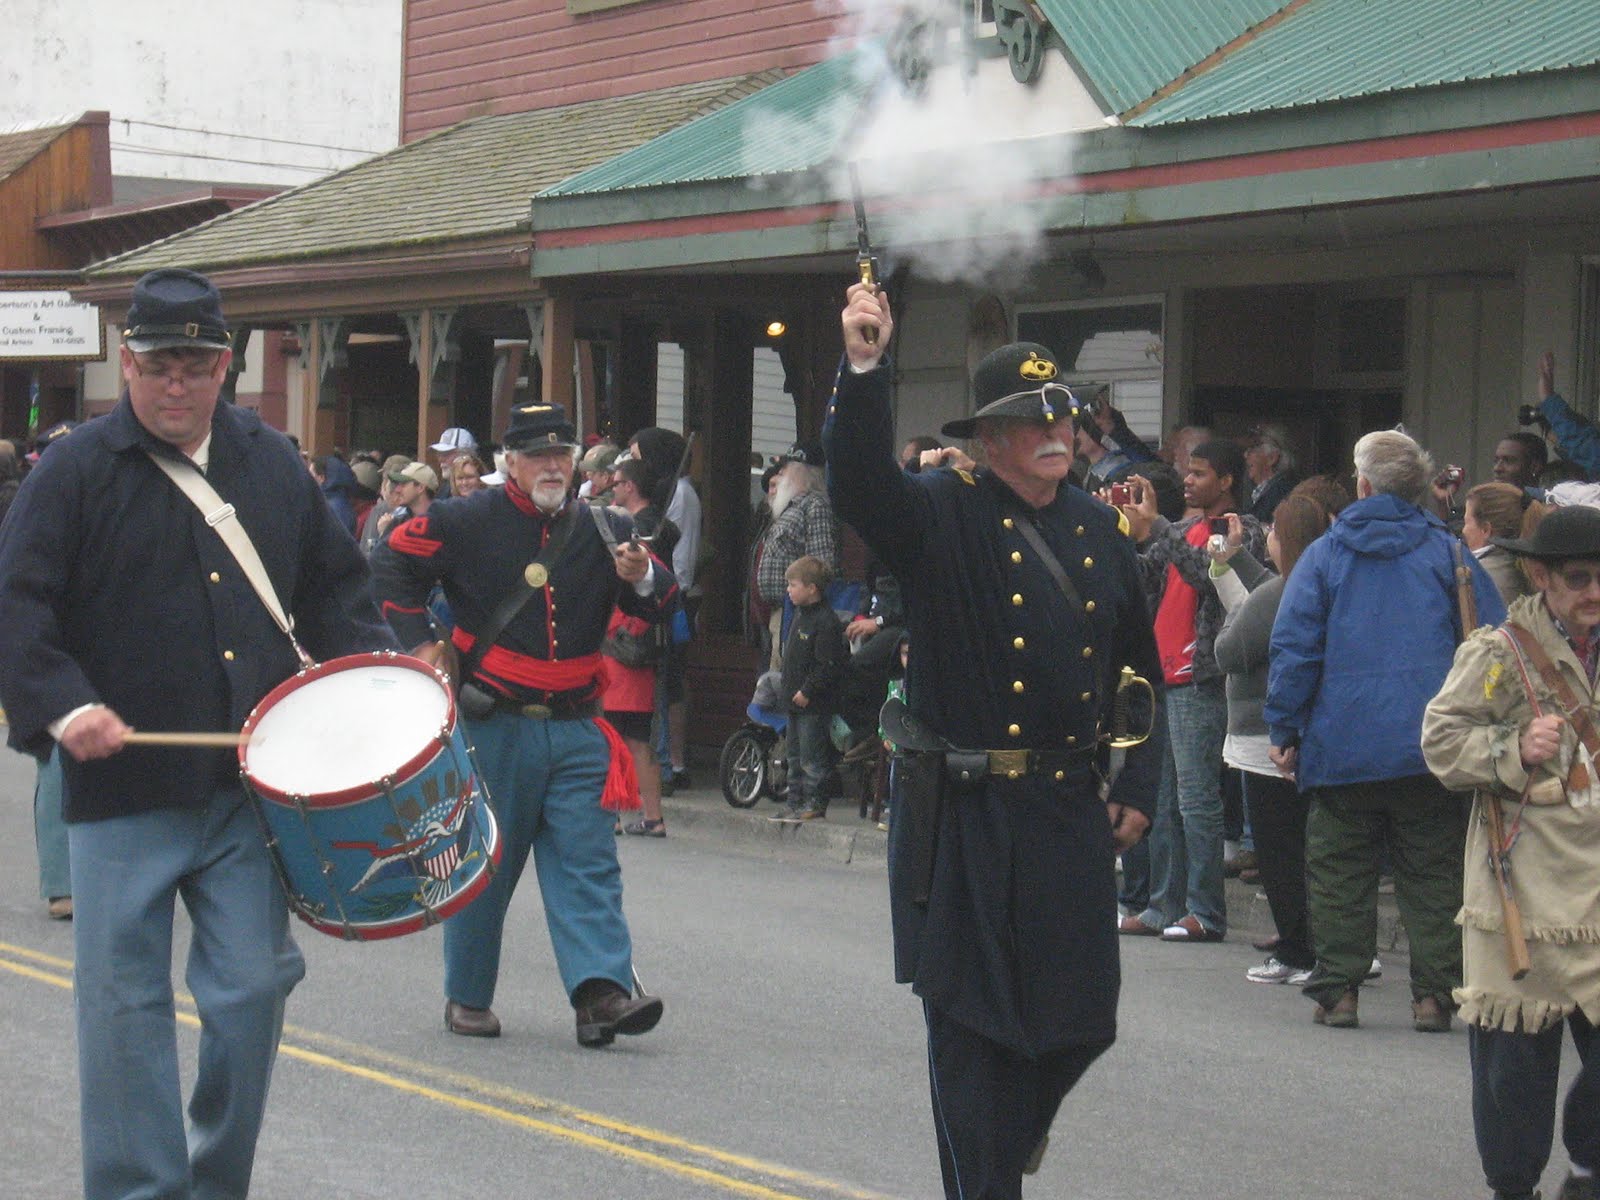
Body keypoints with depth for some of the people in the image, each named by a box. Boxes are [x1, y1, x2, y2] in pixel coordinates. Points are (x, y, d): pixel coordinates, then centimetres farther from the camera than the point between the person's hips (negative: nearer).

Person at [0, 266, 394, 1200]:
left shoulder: (272, 464, 11)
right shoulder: (77, 472, -1)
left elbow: (335, 585, 20)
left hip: (255, 782, 3)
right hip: (123, 781, -3)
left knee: (253, 988, 3)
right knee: (126, 1003, 3)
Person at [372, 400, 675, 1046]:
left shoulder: (602, 529, 7)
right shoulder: (467, 523, -3)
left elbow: (659, 602, 5)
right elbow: (392, 563, 5)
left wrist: (643, 578, -19)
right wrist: (423, 645, -2)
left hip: (575, 728, 3)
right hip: (492, 722, -3)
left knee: (587, 860, -5)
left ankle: (601, 990, -11)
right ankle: (467, 998, 18)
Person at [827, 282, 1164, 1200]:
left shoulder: (1100, 530, 11)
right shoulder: (944, 516, -4)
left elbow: (1141, 667, 17)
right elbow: (861, 486, -25)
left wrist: (1138, 789, 10)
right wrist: (864, 369, -38)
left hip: (1072, 809, 5)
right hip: (965, 815, -5)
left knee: (1080, 1018, 10)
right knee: (972, 1020, 2)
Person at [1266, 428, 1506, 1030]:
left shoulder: (1323, 554, 3)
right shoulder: (1447, 552, 5)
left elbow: (1292, 648, 0)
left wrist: (1283, 731, 4)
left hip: (1341, 747, -1)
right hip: (1430, 748, 1)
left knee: (1339, 872, 7)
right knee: (1432, 873, 5)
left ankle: (1337, 991, 6)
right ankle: (1433, 994, 3)